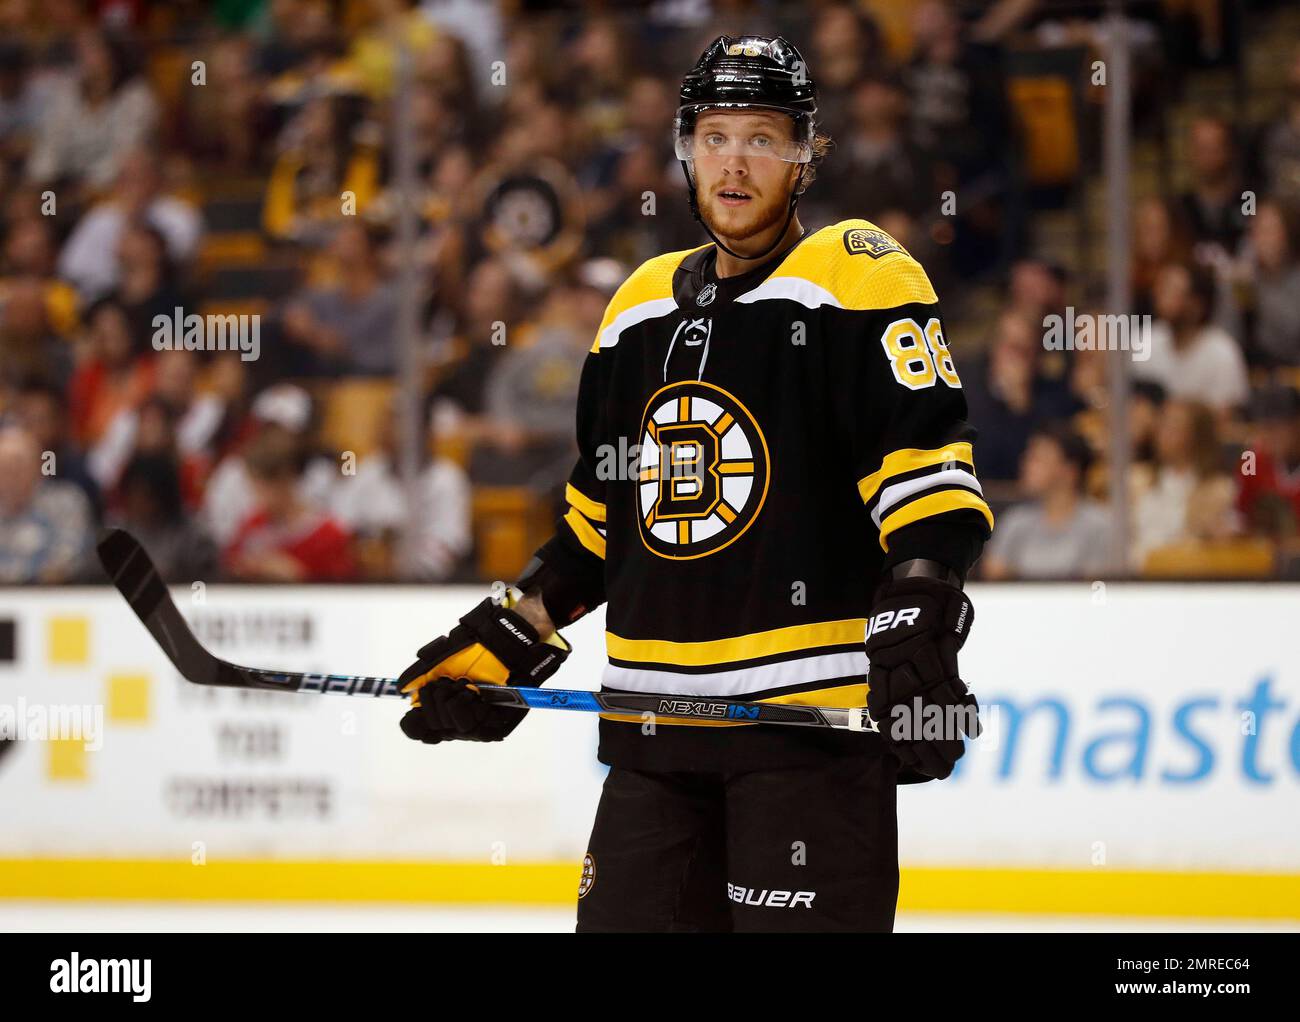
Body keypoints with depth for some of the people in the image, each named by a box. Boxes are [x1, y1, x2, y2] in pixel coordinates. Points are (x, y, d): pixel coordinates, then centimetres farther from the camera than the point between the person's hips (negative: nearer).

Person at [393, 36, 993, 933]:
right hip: (656, 720, 7)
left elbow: (928, 472, -14)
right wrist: (507, 641, 20)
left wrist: (918, 627, -26)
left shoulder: (857, 276, -4)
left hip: (816, 713, -7)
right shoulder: (641, 306, 17)